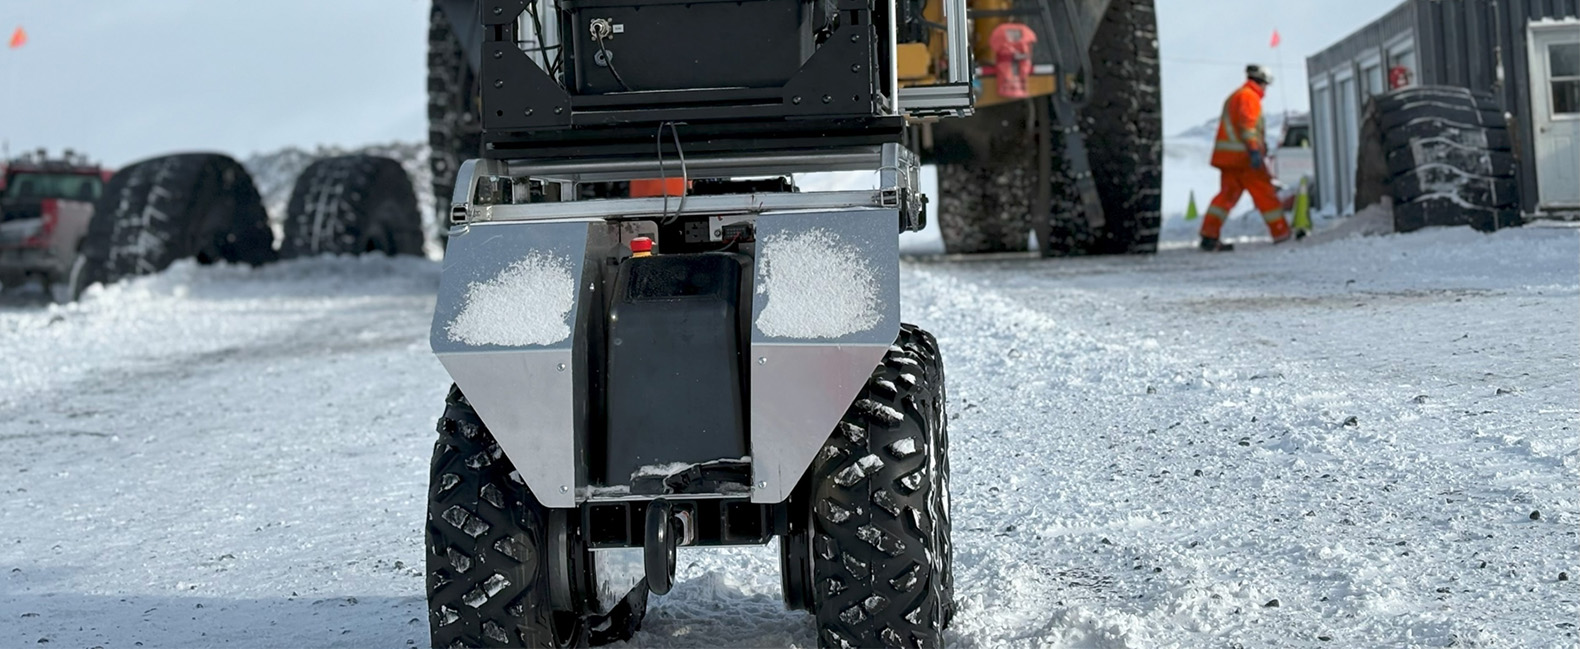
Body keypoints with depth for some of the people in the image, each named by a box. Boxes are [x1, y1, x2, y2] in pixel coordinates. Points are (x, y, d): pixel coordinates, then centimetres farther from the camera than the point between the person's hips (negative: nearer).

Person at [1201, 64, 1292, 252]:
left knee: (1228, 194, 4)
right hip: (1244, 156, -9)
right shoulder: (1250, 96, -6)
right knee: (1265, 194, 0)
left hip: (1227, 156, 9)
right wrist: (1254, 150, -27)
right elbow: (1248, 124, -19)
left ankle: (1209, 236, -7)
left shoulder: (1235, 97, 25)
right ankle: (1281, 233, 7)